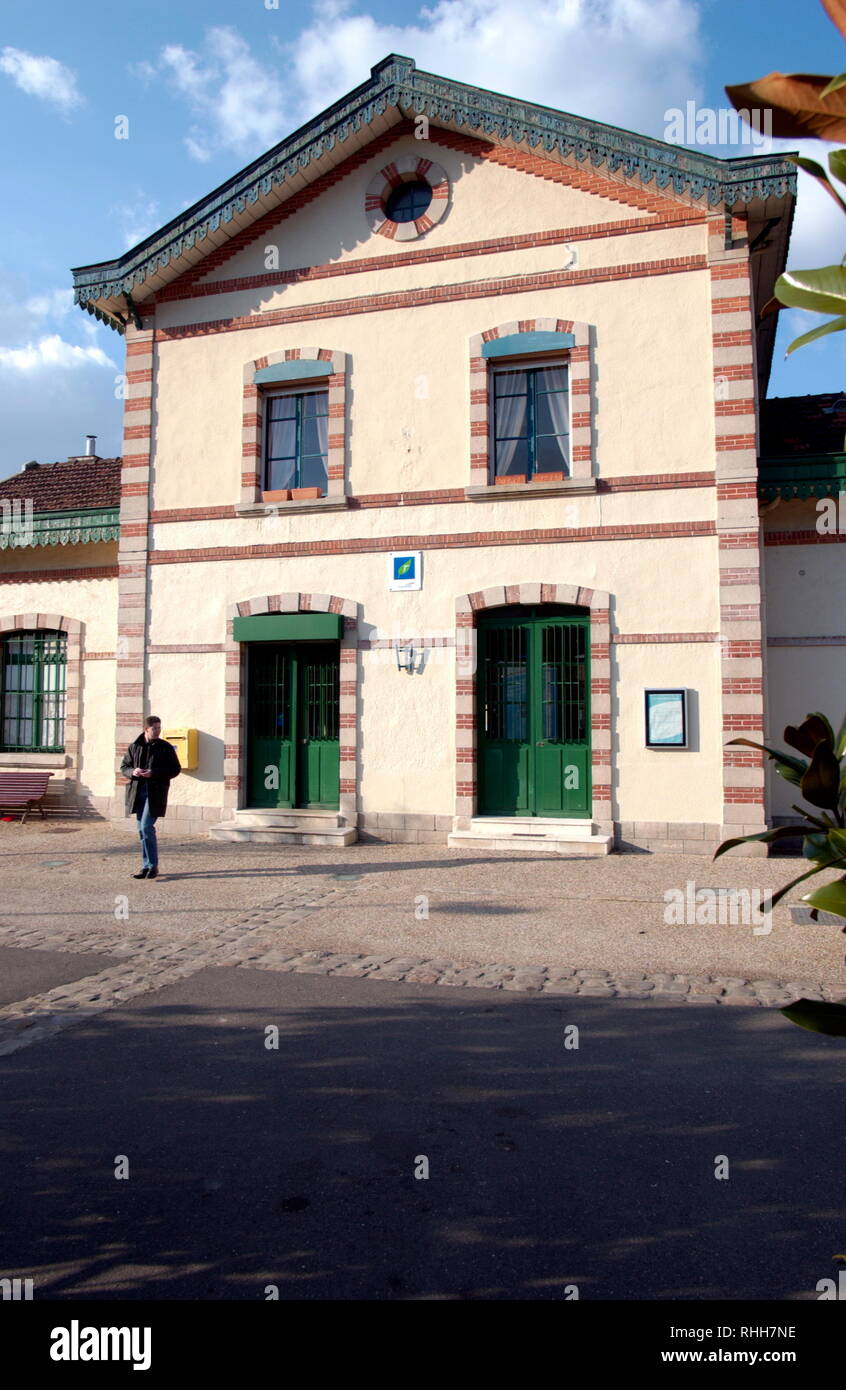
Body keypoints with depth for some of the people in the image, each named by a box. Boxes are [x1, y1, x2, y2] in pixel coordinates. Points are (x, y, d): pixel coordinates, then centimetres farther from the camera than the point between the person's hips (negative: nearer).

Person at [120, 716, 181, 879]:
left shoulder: (166, 747, -1)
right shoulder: (134, 747, 9)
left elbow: (176, 769, -1)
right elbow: (124, 767, 15)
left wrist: (155, 773, -15)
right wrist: (133, 772, -9)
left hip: (156, 793, -5)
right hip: (138, 791, 5)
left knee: (146, 827, -14)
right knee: (142, 829, 9)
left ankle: (153, 866, -4)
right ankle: (147, 866, 18)